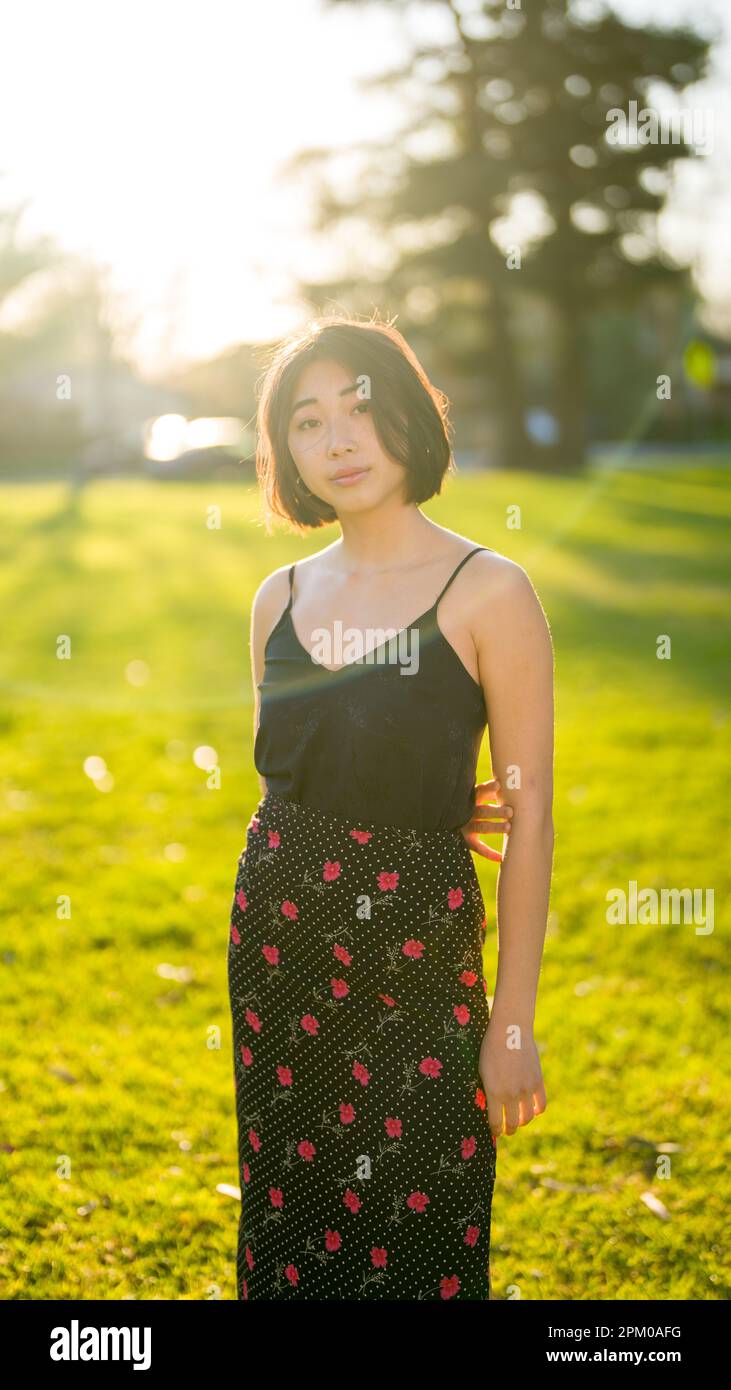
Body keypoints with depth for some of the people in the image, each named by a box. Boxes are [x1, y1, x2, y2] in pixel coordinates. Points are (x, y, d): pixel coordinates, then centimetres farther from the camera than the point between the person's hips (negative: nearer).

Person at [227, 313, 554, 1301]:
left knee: (415, 1238, 2)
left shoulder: (488, 593, -9)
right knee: (290, 1222, 14)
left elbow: (528, 821, -9)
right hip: (278, 931, 5)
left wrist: (514, 1026, -11)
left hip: (420, 957, -4)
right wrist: (427, 813, 1)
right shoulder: (280, 598, 6)